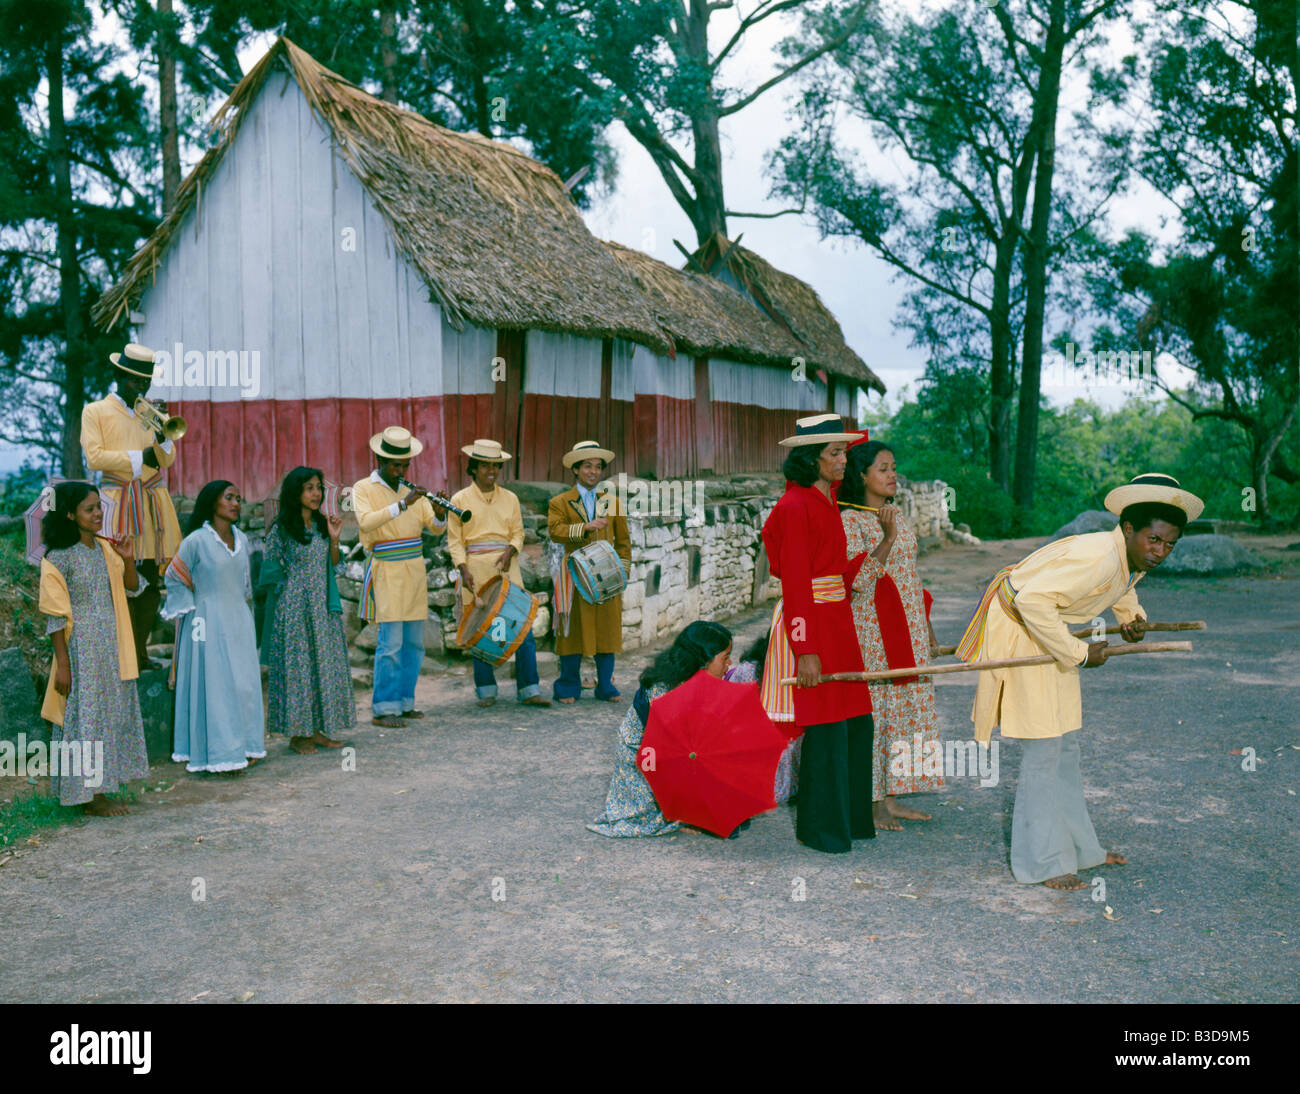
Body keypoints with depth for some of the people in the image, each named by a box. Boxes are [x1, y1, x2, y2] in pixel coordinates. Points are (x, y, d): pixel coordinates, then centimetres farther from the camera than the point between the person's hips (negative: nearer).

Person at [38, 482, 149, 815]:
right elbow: (55, 616, -12)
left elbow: (132, 586, 13)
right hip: (81, 649, -7)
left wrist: (127, 559, -7)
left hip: (112, 649, 7)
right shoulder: (59, 558, -12)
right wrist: (62, 664, -14)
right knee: (84, 715, 0)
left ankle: (98, 789, 22)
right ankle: (86, 795, 10)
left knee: (111, 712, 11)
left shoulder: (105, 548, 7)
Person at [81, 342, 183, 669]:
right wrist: (139, 458, -7)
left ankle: (140, 653, 9)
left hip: (154, 504, 4)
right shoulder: (95, 411, 7)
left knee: (153, 580, 1)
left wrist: (162, 433, -10)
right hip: (119, 503, -4)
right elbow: (94, 457, -5)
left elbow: (168, 459, 9)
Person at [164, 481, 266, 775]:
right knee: (215, 686, -3)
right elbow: (174, 577, -2)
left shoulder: (241, 539, 9)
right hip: (210, 623, -6)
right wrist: (189, 612, -3)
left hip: (239, 621, 6)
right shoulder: (197, 540, -10)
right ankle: (220, 755, 2)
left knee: (245, 683, 7)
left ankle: (244, 747, 17)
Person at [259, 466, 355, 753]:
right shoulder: (281, 528, -8)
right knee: (297, 666, -1)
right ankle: (297, 733, 7)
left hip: (322, 608, 6)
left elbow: (332, 565, 12)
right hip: (294, 609, -6)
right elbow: (271, 570, -4)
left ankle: (317, 729, 16)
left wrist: (334, 539, -2)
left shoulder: (321, 524, 9)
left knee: (324, 664, 7)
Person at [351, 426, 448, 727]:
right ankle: (383, 708, -4)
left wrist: (440, 514, -16)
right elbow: (366, 522, -22)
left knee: (414, 643, 9)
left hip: (415, 571, 6)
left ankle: (404, 702, 18)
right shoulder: (364, 489, -2)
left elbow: (435, 528, 6)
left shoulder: (412, 491, 14)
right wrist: (402, 504, -29)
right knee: (391, 643, -10)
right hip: (386, 572, -6)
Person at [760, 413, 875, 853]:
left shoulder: (827, 499, 13)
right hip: (809, 622, -9)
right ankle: (820, 828, 11)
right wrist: (806, 651, -20)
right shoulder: (796, 506, -14)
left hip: (836, 618, 9)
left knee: (856, 722, 12)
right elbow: (795, 584, -17)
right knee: (826, 727, -2)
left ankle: (851, 817, 26)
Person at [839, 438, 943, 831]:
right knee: (872, 710, -3)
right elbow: (857, 581, -20)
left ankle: (891, 796, 18)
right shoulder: (849, 520, -11)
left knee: (906, 708, 9)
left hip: (908, 629, 8)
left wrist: (926, 628, 18)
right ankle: (870, 803, 6)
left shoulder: (896, 515, 13)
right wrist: (887, 538, -25)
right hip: (872, 630, -8)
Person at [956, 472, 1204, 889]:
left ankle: (1078, 847, 31)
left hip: (1046, 628, 10)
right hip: (1017, 629, -10)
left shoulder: (1134, 557, -2)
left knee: (1065, 744, 17)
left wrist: (1130, 615, 9)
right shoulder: (1097, 556, -31)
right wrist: (1077, 652, -27)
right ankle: (1043, 862, 2)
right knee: (1041, 748, -8)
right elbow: (1033, 599, -36)